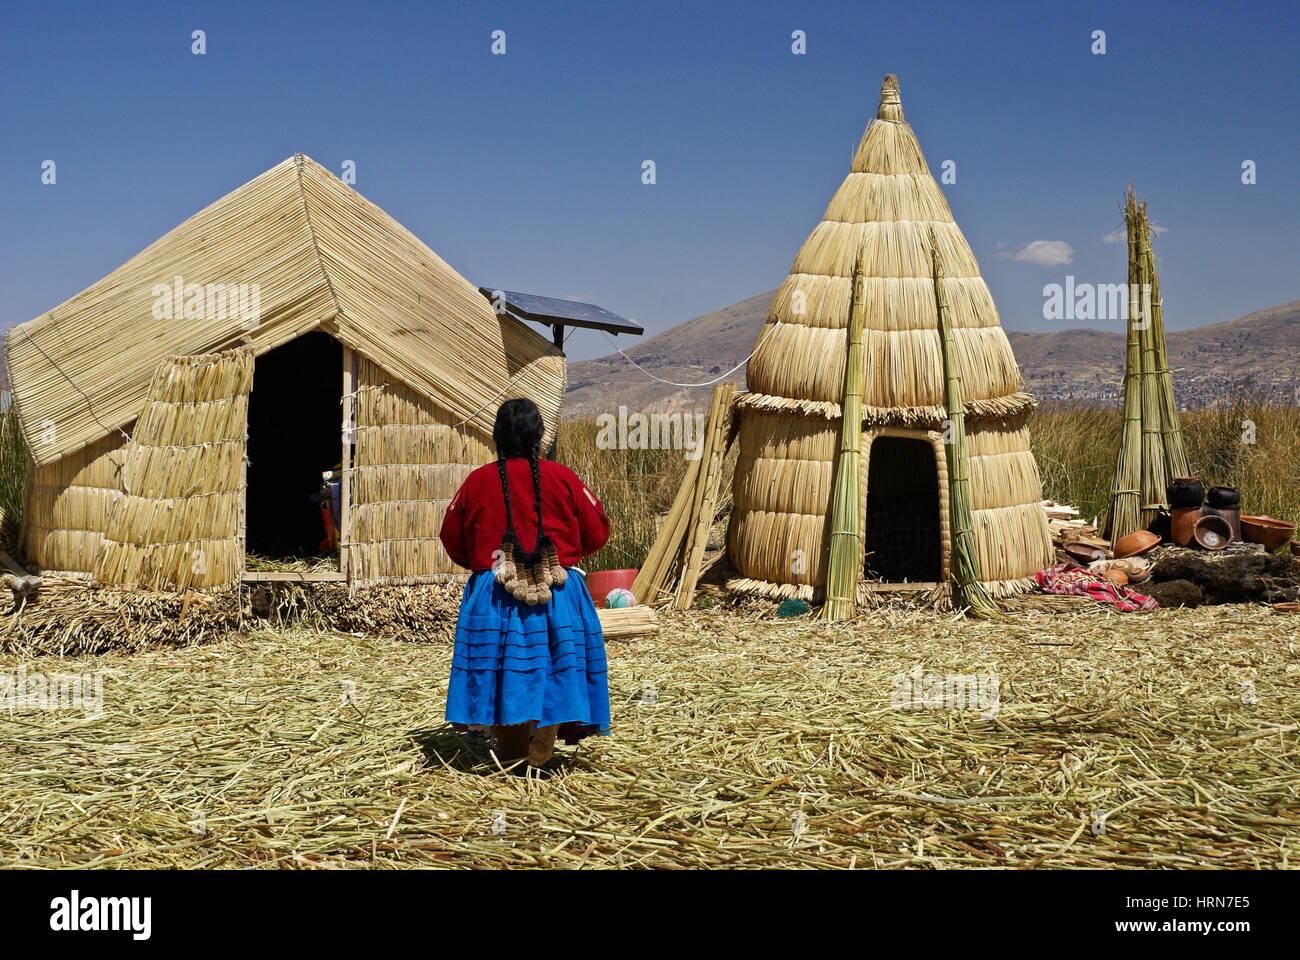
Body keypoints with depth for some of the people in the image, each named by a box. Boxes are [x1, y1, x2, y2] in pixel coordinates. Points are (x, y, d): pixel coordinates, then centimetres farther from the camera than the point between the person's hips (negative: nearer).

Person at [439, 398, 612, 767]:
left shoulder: (477, 481, 1)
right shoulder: (562, 478, -2)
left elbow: (452, 539, 10)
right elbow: (597, 532, 5)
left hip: (493, 596, 1)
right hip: (558, 595, -1)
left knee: (500, 668, 12)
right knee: (551, 670, 9)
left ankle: (510, 749, 19)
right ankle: (541, 753, 10)